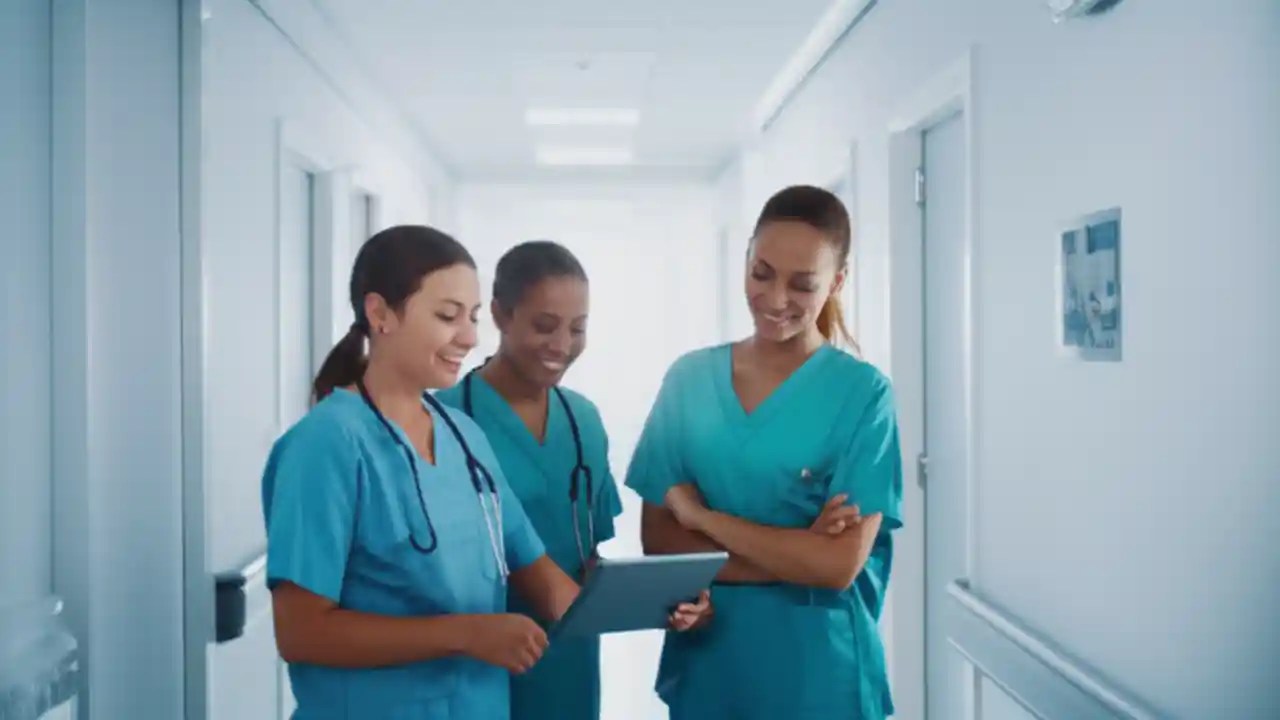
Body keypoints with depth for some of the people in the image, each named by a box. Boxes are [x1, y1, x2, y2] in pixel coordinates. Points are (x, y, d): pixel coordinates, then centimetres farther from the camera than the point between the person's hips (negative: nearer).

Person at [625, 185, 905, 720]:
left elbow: (839, 565, -16)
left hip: (819, 676, -2)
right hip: (703, 665, 3)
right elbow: (656, 538, -4)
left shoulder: (862, 393, -10)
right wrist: (795, 557, -15)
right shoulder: (688, 379, -1)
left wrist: (702, 515, -12)